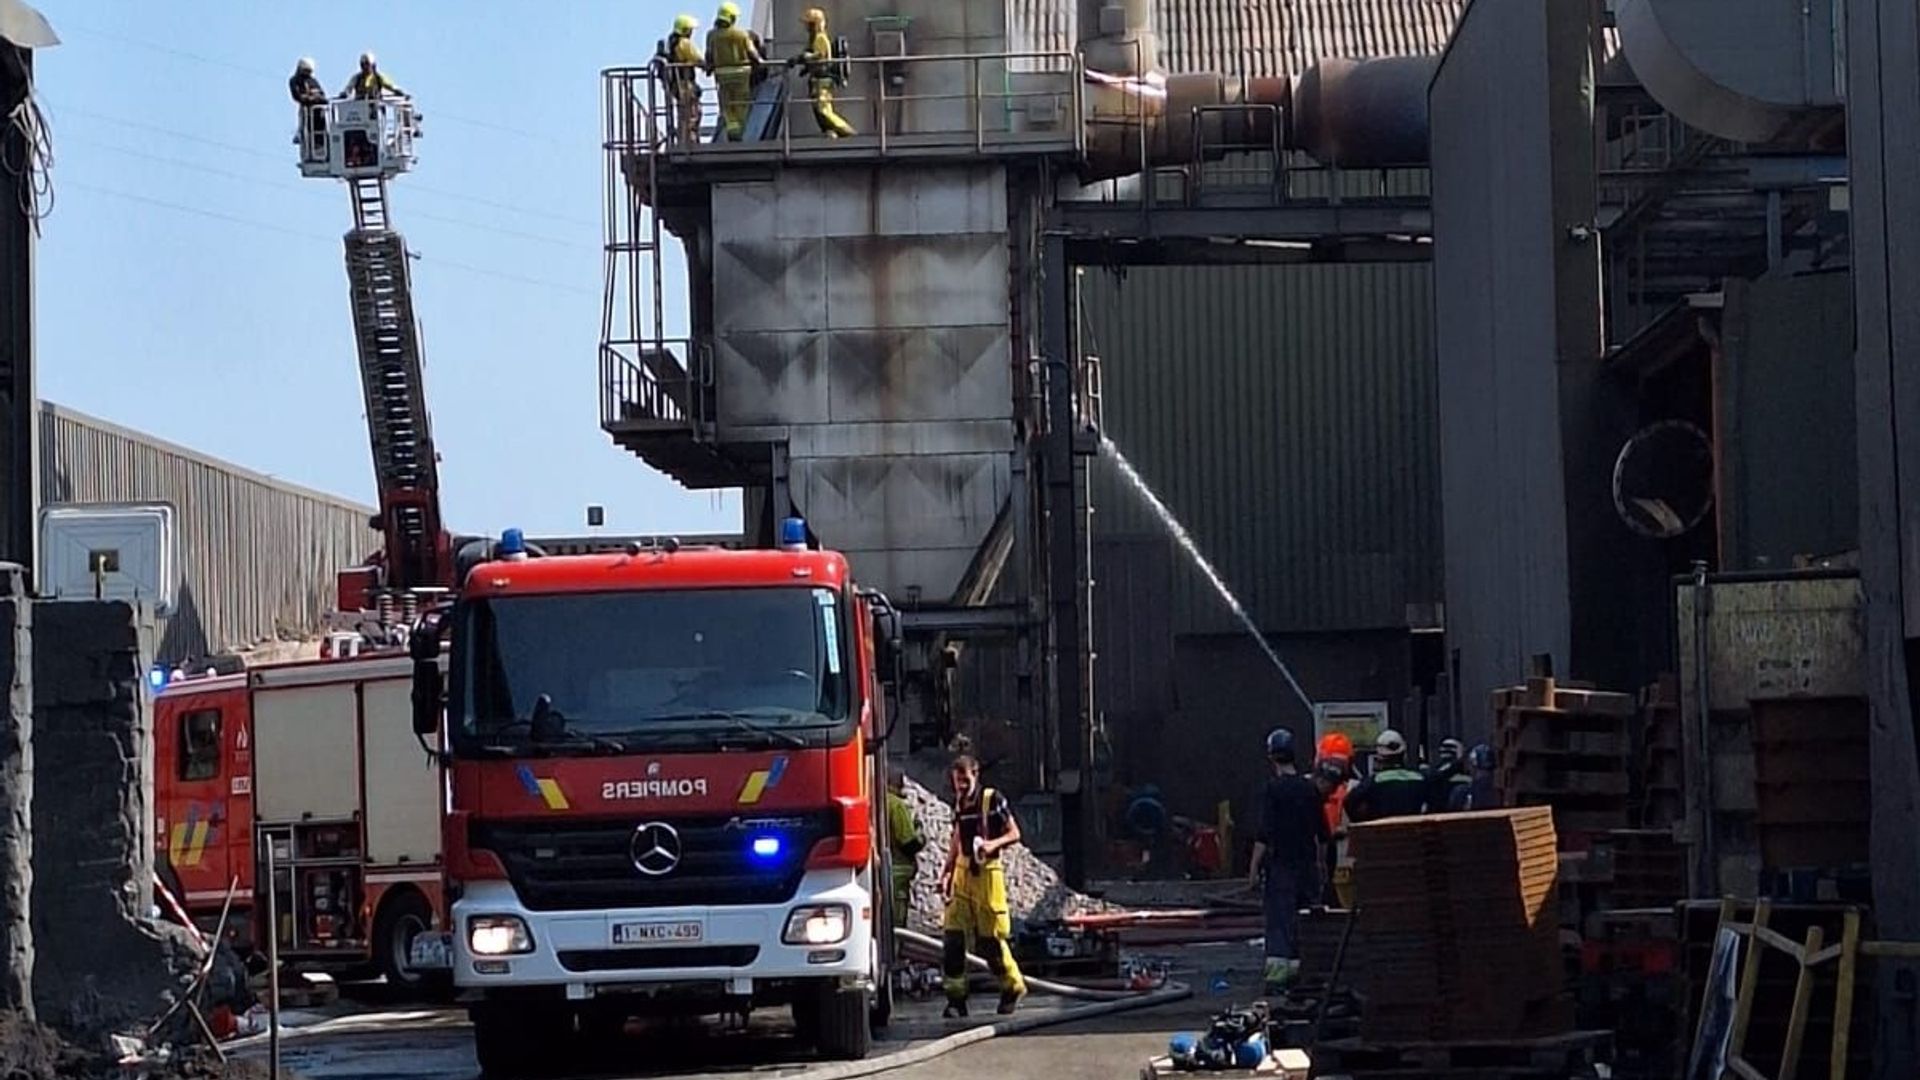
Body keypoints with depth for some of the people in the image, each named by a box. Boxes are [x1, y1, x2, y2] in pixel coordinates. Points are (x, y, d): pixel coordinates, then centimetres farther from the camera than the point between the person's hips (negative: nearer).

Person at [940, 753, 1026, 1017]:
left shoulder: (993, 800, -6)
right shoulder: (959, 803, 11)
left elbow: (1014, 834, -4)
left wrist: (993, 844, -22)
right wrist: (947, 874, 14)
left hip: (987, 872, -5)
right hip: (962, 874, 5)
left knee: (990, 939, 0)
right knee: (952, 936, -4)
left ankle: (1013, 986, 21)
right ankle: (955, 997, 0)